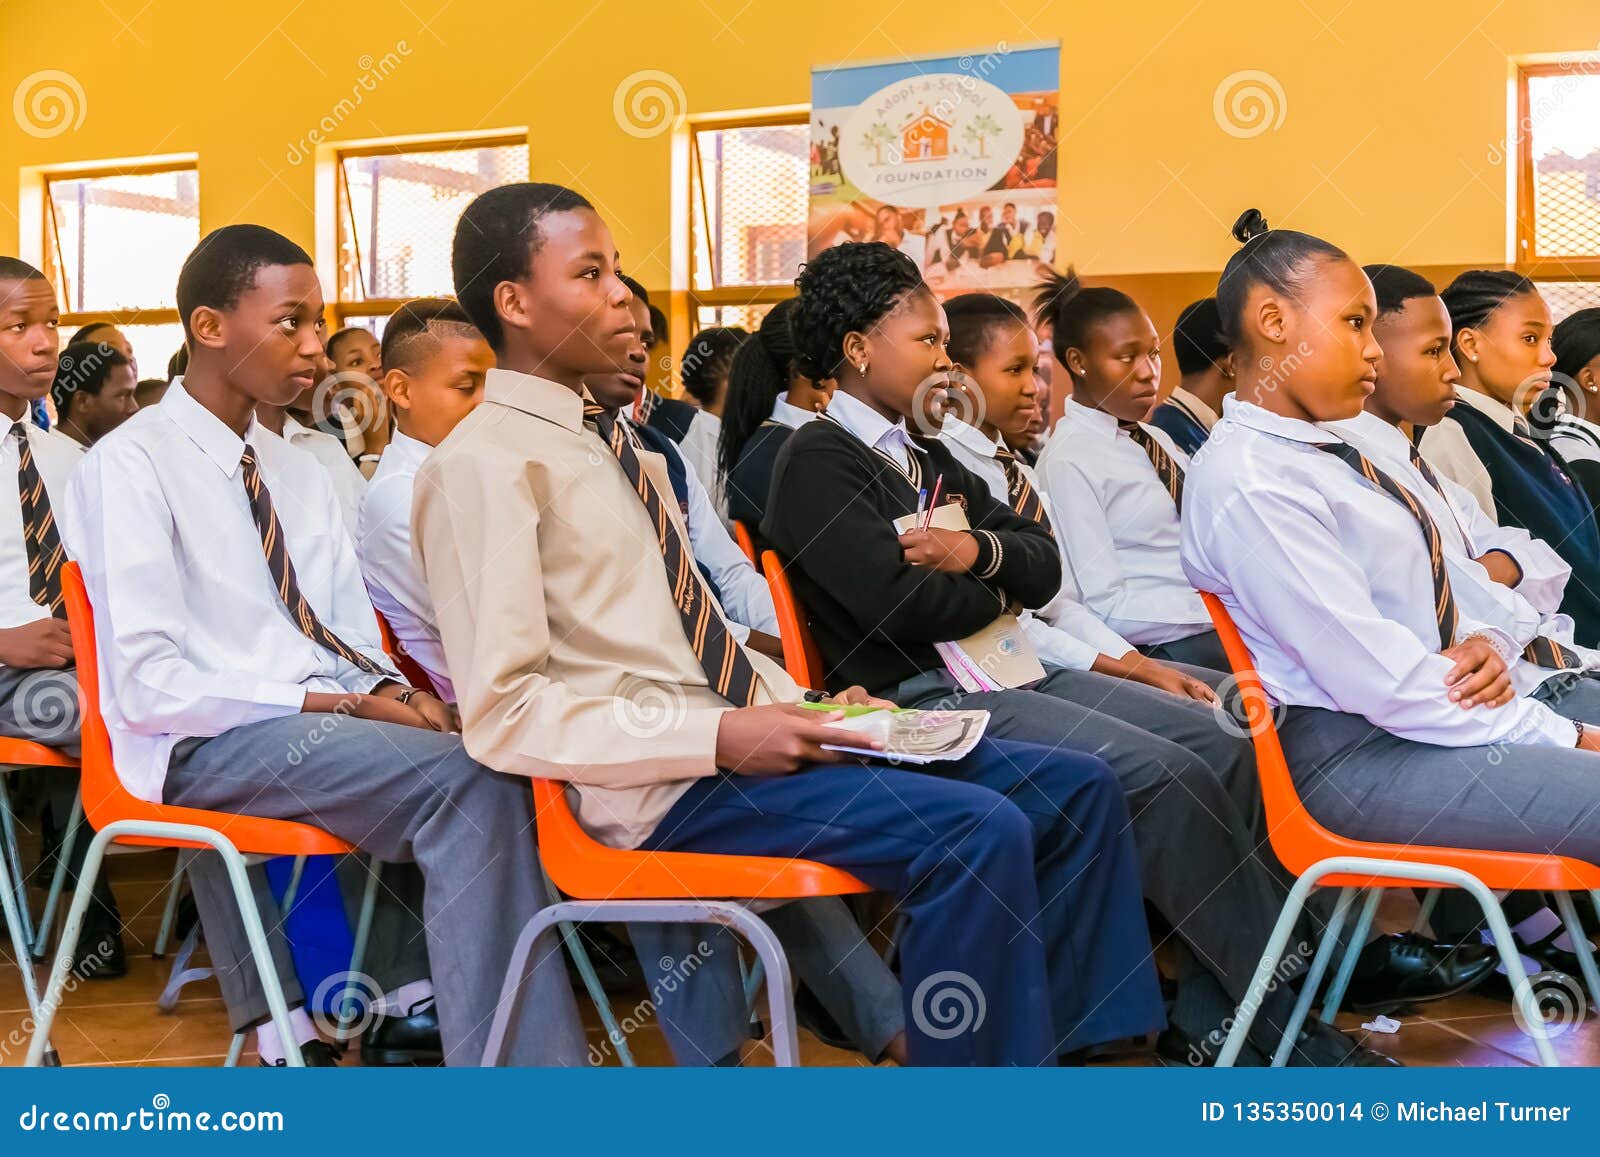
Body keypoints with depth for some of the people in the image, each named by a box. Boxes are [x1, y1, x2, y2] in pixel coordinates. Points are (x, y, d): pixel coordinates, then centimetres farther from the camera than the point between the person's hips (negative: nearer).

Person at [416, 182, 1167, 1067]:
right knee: (978, 832, -27)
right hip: (659, 791, -9)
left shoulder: (616, 447, 18)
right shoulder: (482, 465, -9)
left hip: (736, 738, 9)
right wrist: (720, 739, -21)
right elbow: (502, 712, -16)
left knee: (1073, 788, 2)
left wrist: (805, 708, 5)